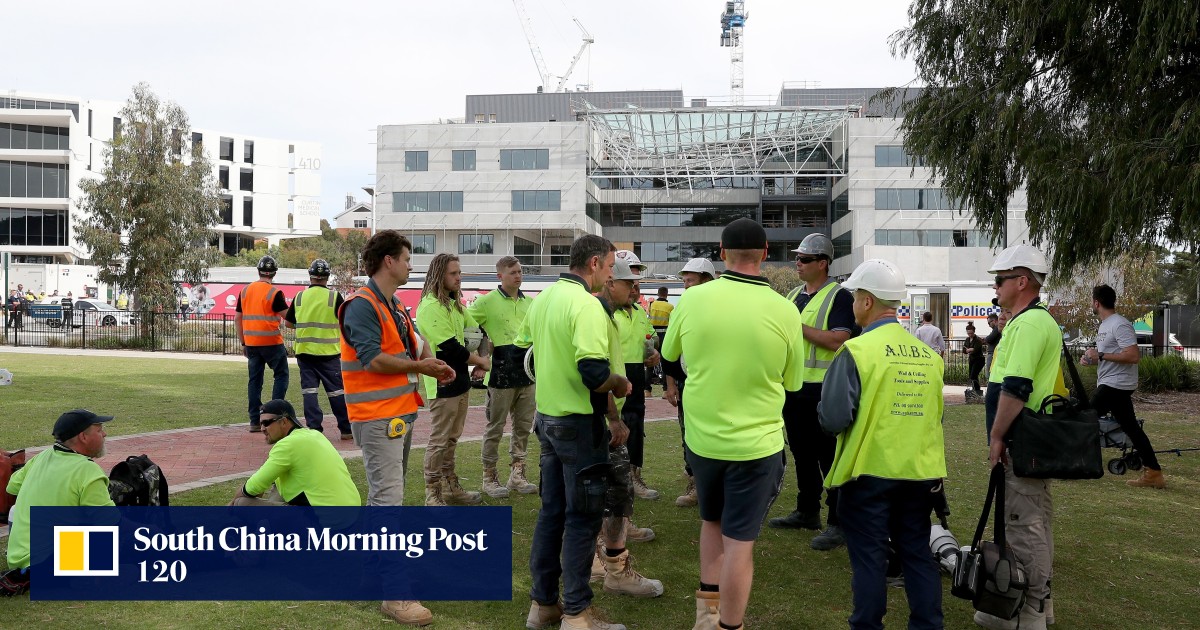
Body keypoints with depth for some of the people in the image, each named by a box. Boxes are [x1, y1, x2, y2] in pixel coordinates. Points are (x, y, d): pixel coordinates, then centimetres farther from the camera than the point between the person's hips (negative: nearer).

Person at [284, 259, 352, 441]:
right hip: (328, 352, -2)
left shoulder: (299, 297, 2)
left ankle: (313, 429, 2)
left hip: (304, 351, 2)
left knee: (309, 390, 6)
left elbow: (288, 323, 10)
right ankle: (346, 429, 11)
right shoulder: (334, 296, -8)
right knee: (337, 391, 5)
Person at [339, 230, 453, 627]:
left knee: (387, 493, 18)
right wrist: (419, 367, -13)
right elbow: (371, 359, -23)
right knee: (388, 498, -11)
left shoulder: (394, 306, 17)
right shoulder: (362, 305, -15)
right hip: (378, 416, -10)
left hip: (401, 412, 10)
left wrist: (429, 366, -3)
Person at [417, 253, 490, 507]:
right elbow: (451, 348, -22)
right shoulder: (430, 306, -18)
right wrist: (481, 362, -9)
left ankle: (450, 487, 29)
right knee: (439, 441, -1)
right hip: (443, 384, -9)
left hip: (460, 381, 9)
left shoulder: (455, 304, 11)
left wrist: (478, 363, -3)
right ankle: (432, 494, 9)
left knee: (452, 438, 18)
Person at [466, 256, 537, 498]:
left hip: (526, 373, 6)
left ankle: (517, 475, 22)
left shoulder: (529, 302, 12)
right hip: (501, 375, -6)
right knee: (495, 426, 3)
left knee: (523, 426, 11)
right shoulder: (487, 301, -5)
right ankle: (489, 477, 13)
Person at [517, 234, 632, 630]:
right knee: (583, 518, 2)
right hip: (579, 423, -8)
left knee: (552, 511, 15)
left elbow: (525, 346, 17)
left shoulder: (543, 298, 7)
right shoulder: (587, 304, -20)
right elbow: (594, 374, -27)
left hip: (547, 417, 8)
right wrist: (622, 385, -9)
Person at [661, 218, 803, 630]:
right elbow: (793, 383, 1)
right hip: (757, 443, -3)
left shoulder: (692, 299, -10)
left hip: (701, 437, 3)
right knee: (739, 541, 7)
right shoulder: (785, 311, -14)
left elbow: (669, 361, 8)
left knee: (712, 523, 24)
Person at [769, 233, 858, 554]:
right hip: (794, 386, 8)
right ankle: (807, 512, 29)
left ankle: (838, 523, 5)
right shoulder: (794, 295, 15)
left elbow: (838, 340, -20)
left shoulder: (839, 296, -9)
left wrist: (799, 326, -19)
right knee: (802, 452, 16)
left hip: (824, 390, -8)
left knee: (829, 456, -2)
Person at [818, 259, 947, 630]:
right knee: (917, 553, 16)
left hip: (870, 471, -5)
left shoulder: (857, 350, -15)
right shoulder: (928, 355, 5)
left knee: (869, 558, 6)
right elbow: (934, 414, 15)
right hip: (921, 472, 5)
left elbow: (833, 419, -17)